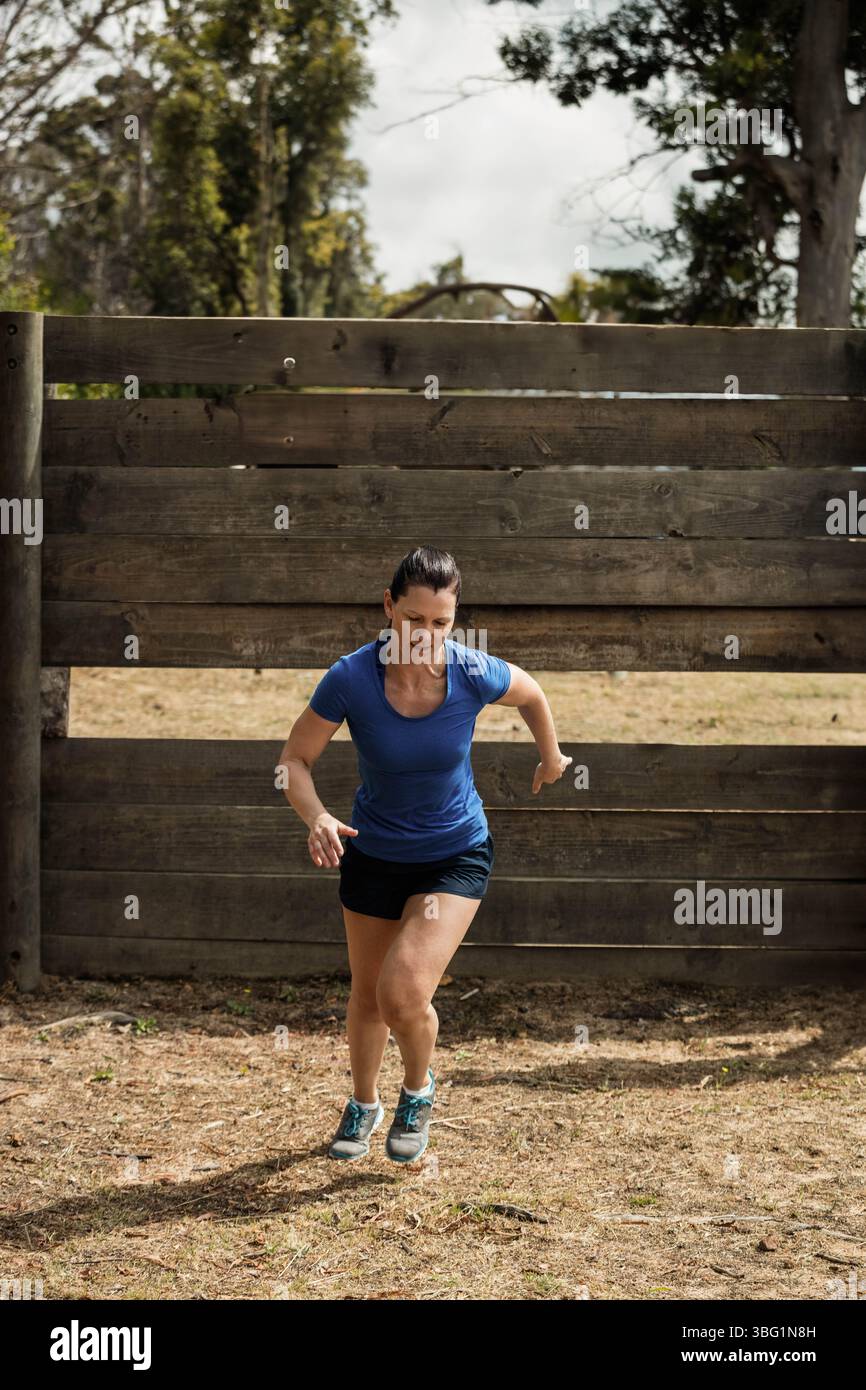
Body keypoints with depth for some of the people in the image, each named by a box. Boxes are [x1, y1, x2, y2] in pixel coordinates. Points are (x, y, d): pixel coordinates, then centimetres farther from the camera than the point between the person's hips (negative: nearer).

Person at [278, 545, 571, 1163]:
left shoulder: (474, 674, -22)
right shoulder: (351, 678, -24)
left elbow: (531, 693, 2)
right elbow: (295, 759, -12)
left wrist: (552, 756, 18)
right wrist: (316, 816, -31)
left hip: (457, 854, -1)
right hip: (373, 852, 2)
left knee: (404, 991, -18)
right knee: (368, 995, 15)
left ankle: (419, 1088, 16)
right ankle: (364, 1104, 44)